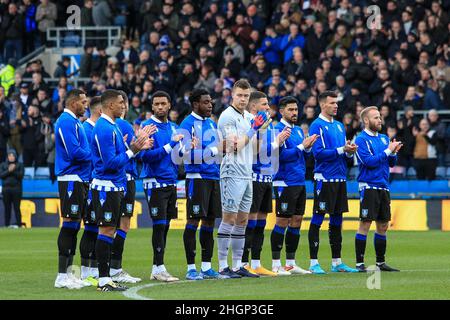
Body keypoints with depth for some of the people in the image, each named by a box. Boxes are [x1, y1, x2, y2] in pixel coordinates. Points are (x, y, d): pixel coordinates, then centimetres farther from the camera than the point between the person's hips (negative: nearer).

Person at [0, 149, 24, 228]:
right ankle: (7, 224, 6)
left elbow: (21, 175, -4)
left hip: (16, 189, -2)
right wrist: (8, 171, -13)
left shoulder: (20, 165, 7)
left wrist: (13, 171, -16)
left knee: (16, 207, -6)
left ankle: (18, 224, -4)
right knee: (7, 207, 2)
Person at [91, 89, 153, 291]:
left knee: (109, 231, 10)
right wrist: (132, 150, -18)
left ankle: (106, 278, 13)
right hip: (106, 187, -10)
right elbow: (110, 163, -20)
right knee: (106, 230, -9)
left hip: (115, 186, 10)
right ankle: (104, 280, -8)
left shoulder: (112, 126, 15)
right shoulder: (104, 129, -17)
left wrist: (137, 145, 11)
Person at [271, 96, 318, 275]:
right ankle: (276, 265, -1)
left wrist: (308, 147, 0)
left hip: (300, 182, 8)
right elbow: (282, 155, -18)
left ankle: (291, 263, 15)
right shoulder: (278, 130, -10)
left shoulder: (298, 130, 16)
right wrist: (302, 146, -17)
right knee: (282, 222, -5)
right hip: (285, 183, -8)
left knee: (297, 222, 9)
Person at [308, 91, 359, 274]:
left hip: (340, 179, 8)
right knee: (317, 219, -5)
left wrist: (350, 152, -4)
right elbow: (318, 153, -16)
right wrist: (341, 150, -18)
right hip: (324, 179, -8)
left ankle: (337, 262, 15)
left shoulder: (339, 126, 16)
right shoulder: (317, 125, -7)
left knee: (337, 220, 10)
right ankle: (313, 263, -3)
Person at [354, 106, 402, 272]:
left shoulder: (384, 138, 14)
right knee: (365, 224, -8)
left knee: (383, 226, 9)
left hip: (383, 187, 7)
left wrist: (393, 152, -4)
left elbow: (391, 163, 15)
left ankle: (380, 262, 17)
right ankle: (359, 263, -5)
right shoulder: (361, 140, -7)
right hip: (369, 186, -7)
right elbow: (370, 162, -17)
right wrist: (387, 151, -15)